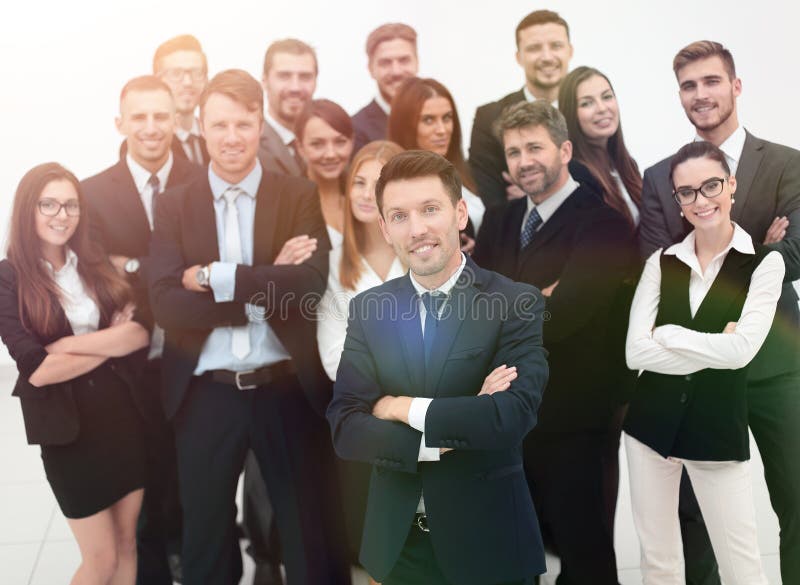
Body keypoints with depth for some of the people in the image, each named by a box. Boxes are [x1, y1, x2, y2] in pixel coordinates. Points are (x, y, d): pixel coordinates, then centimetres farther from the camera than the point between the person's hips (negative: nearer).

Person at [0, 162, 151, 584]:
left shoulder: (97, 265, 4)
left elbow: (143, 332, -8)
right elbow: (36, 370, -16)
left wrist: (68, 345, -17)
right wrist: (113, 341, -10)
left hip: (125, 413, 4)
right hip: (69, 426, -4)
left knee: (127, 544, 15)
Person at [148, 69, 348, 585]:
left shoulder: (300, 197, -1)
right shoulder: (175, 206, 2)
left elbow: (310, 284, -16)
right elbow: (166, 303, -10)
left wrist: (215, 277, -16)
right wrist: (263, 293, -18)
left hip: (288, 389, -1)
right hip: (205, 394, 2)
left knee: (308, 531, 12)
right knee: (206, 534, 17)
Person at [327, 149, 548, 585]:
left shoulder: (515, 303, -10)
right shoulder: (368, 310, 0)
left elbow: (513, 416, -22)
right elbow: (343, 429, -6)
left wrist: (402, 408, -14)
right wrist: (437, 441, -18)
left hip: (485, 539, -3)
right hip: (396, 540, 3)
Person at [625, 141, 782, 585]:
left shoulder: (764, 262, -5)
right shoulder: (661, 262, 3)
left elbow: (741, 349, -17)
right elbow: (635, 351, -6)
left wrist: (666, 333, -10)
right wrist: (713, 350, -12)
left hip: (718, 428, -3)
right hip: (651, 423, 3)